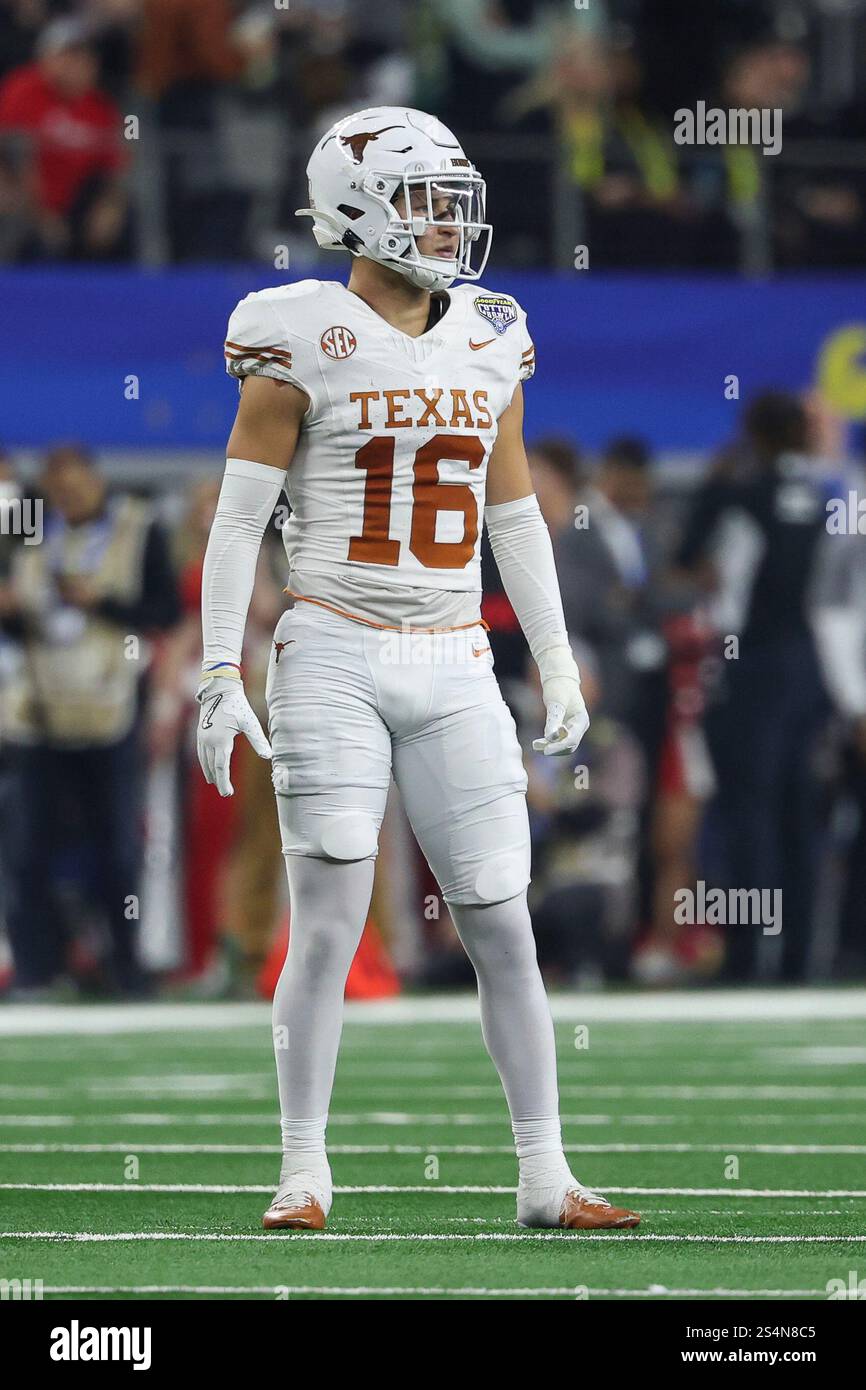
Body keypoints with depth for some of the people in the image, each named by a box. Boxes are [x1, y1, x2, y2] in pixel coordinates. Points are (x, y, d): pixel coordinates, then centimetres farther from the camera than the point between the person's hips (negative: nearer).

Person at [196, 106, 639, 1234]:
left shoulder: (488, 341, 10)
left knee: (504, 928, 2)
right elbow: (239, 517, -4)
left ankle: (545, 1177, 7)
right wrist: (221, 676, -9)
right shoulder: (306, 342, -5)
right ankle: (303, 1174, 2)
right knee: (328, 921, -6)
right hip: (334, 662, -4)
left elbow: (515, 515, 18)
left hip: (453, 672, 4)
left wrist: (558, 663, 16)